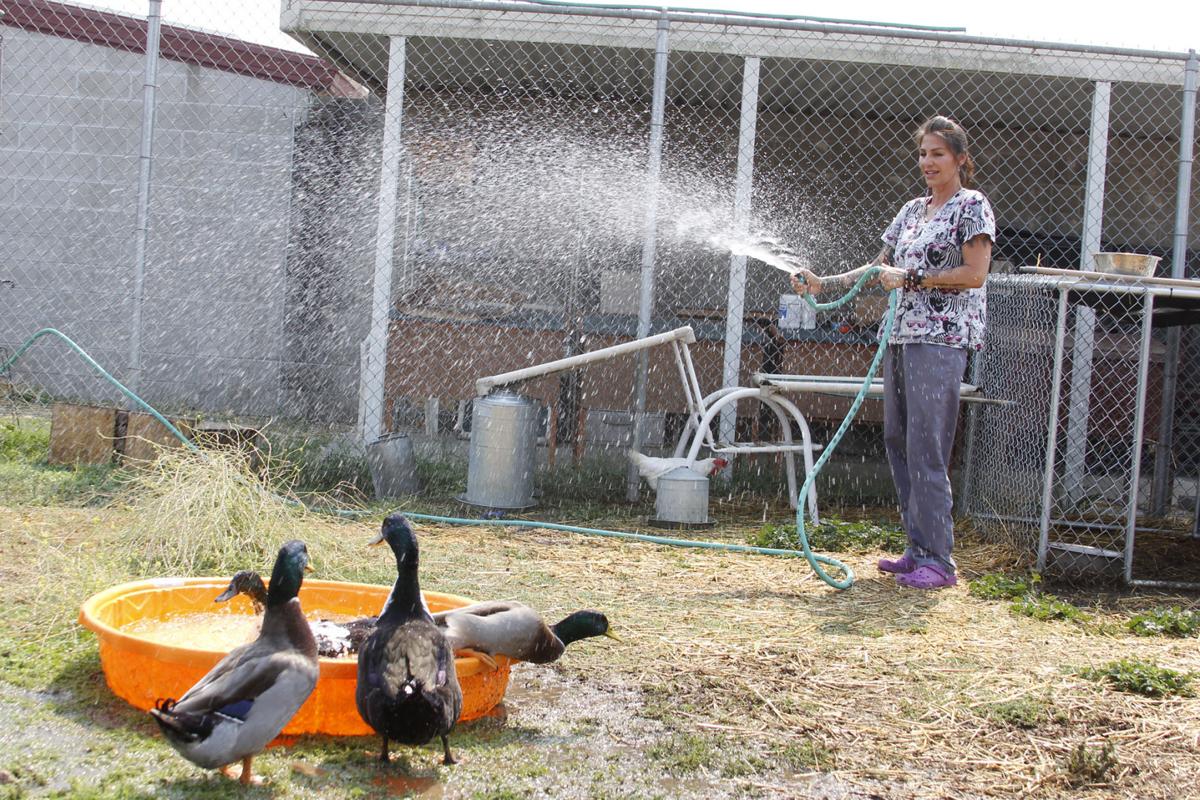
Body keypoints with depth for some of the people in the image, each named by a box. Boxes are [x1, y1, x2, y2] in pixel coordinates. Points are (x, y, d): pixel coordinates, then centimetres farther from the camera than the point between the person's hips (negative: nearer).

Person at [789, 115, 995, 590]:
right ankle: (918, 550, 14)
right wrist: (823, 284, 13)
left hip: (941, 337, -8)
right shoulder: (913, 210, 20)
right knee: (898, 441, 7)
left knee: (926, 448, -12)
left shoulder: (972, 206, -2)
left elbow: (975, 273, -11)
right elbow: (880, 268, 21)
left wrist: (912, 278, -13)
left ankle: (938, 560, -9)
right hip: (901, 333, 8)